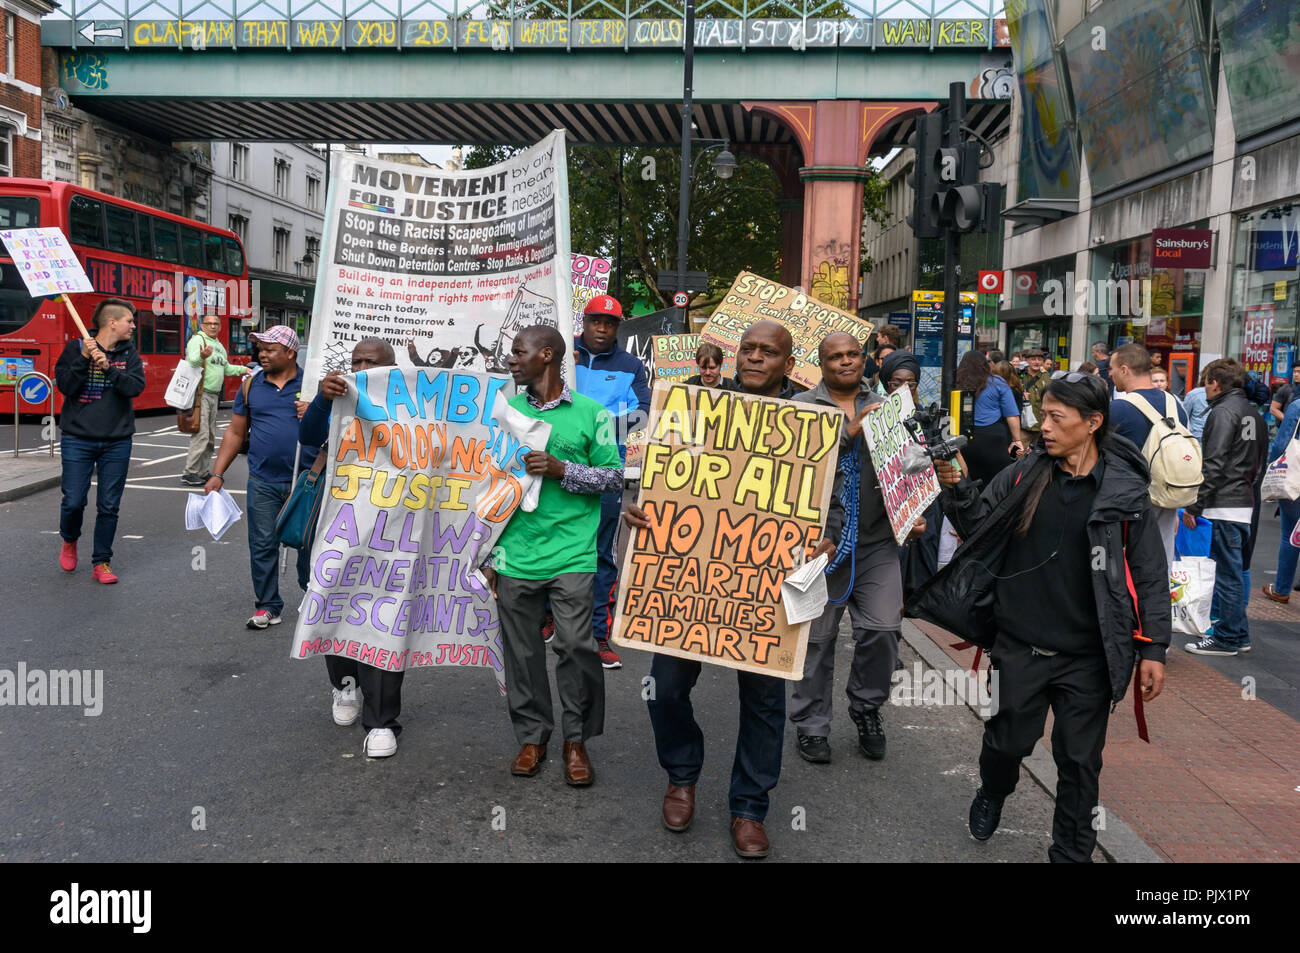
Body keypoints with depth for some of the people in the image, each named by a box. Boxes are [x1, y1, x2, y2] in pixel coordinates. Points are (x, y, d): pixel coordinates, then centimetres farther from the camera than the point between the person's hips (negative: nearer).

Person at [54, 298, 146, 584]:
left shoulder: (129, 353, 5)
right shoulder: (76, 347, -1)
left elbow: (136, 387, -9)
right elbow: (65, 386, -9)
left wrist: (108, 367, -20)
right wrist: (83, 359, -20)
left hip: (117, 442, 2)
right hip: (78, 439, -2)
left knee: (109, 506, 4)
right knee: (74, 501, -2)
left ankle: (101, 563, 15)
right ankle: (69, 541, 30)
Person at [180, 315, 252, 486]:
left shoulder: (219, 346, 20)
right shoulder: (197, 340, -8)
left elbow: (226, 368, 33)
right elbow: (192, 361, -26)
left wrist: (243, 369, 25)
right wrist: (201, 356, -46)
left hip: (214, 395, 9)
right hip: (200, 394, -9)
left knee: (211, 438, 13)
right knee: (201, 435, -14)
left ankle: (203, 472, 21)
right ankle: (189, 473, -10)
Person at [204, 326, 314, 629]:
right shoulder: (251, 386, 9)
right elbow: (235, 432, 12)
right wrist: (217, 474, 7)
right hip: (263, 482, 2)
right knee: (262, 545, 4)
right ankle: (267, 606, 15)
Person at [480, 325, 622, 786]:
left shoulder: (591, 413, 2)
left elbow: (614, 477, 3)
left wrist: (560, 469, -12)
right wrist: (489, 556, 11)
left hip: (572, 556, -3)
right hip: (516, 555, 3)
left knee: (576, 646, -5)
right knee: (522, 653, 8)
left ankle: (576, 739, 13)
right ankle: (532, 736, 24)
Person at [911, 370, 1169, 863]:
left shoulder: (1125, 490, -7)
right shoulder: (1025, 474, -3)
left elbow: (1150, 575, -2)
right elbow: (979, 526, 4)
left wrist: (1153, 649, -4)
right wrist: (957, 489, -14)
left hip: (1087, 657, -1)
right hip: (1020, 646, 1)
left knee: (1079, 760, 10)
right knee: (1009, 738, 15)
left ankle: (1072, 850, 30)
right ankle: (992, 793, 47)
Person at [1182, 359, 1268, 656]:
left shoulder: (1223, 412, -12)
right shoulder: (1253, 413, 16)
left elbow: (1213, 465, -18)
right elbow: (1260, 460, 21)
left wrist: (1194, 506, -16)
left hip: (1224, 506, -9)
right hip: (1247, 504, 9)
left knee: (1228, 573, -3)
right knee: (1236, 570, 15)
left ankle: (1227, 638, 4)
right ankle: (1238, 634, 23)